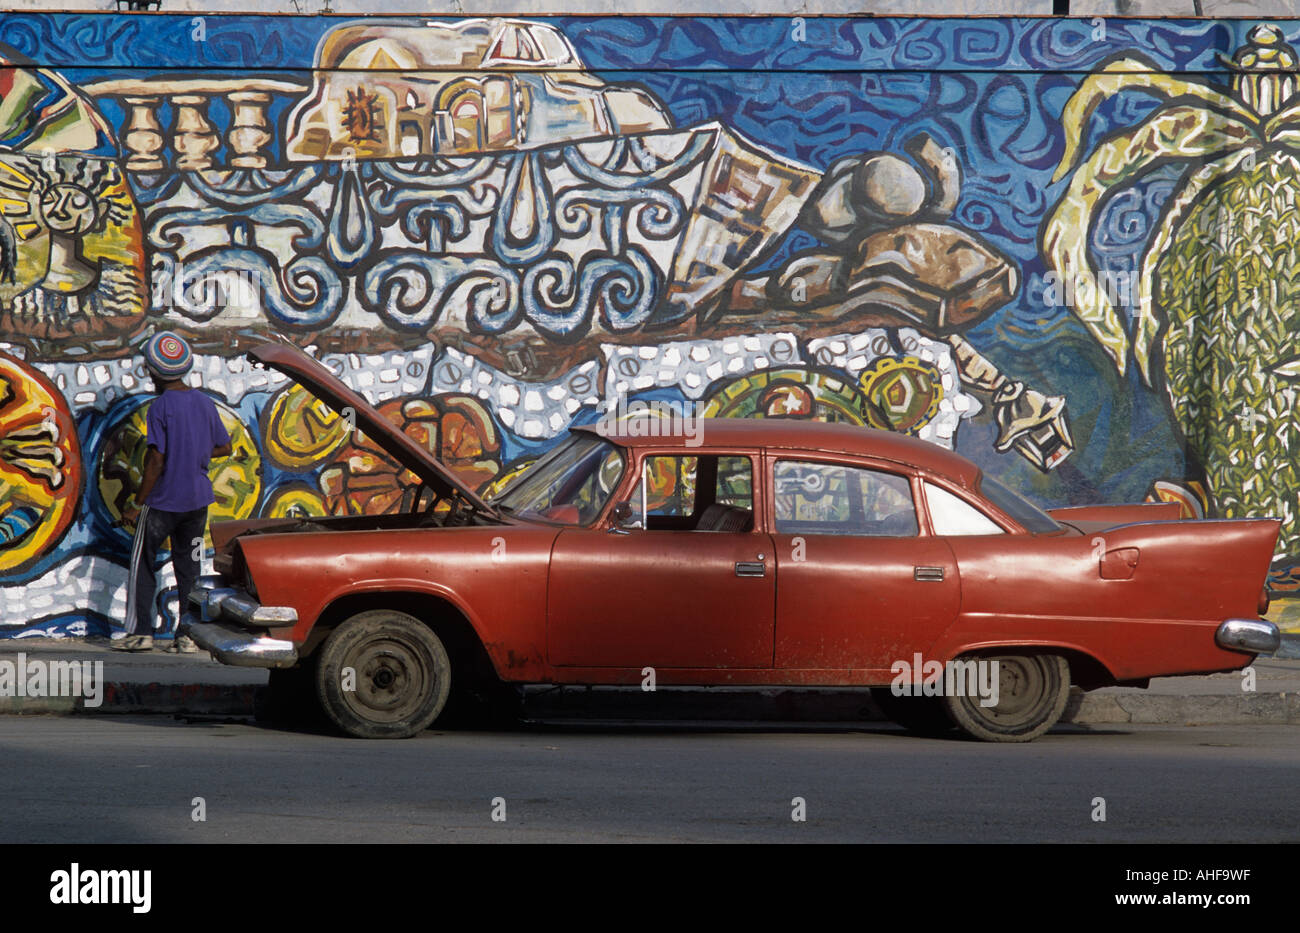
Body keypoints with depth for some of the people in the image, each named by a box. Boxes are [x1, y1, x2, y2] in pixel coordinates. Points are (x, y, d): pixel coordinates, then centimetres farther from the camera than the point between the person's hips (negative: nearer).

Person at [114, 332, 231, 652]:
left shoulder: (160, 407, -13)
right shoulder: (206, 403, 5)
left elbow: (156, 461, -17)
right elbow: (224, 448, 14)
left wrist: (137, 503, -11)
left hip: (163, 502, -5)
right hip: (198, 499, 5)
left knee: (142, 564, 7)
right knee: (189, 567, 9)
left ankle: (141, 631, 4)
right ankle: (187, 635, 8)